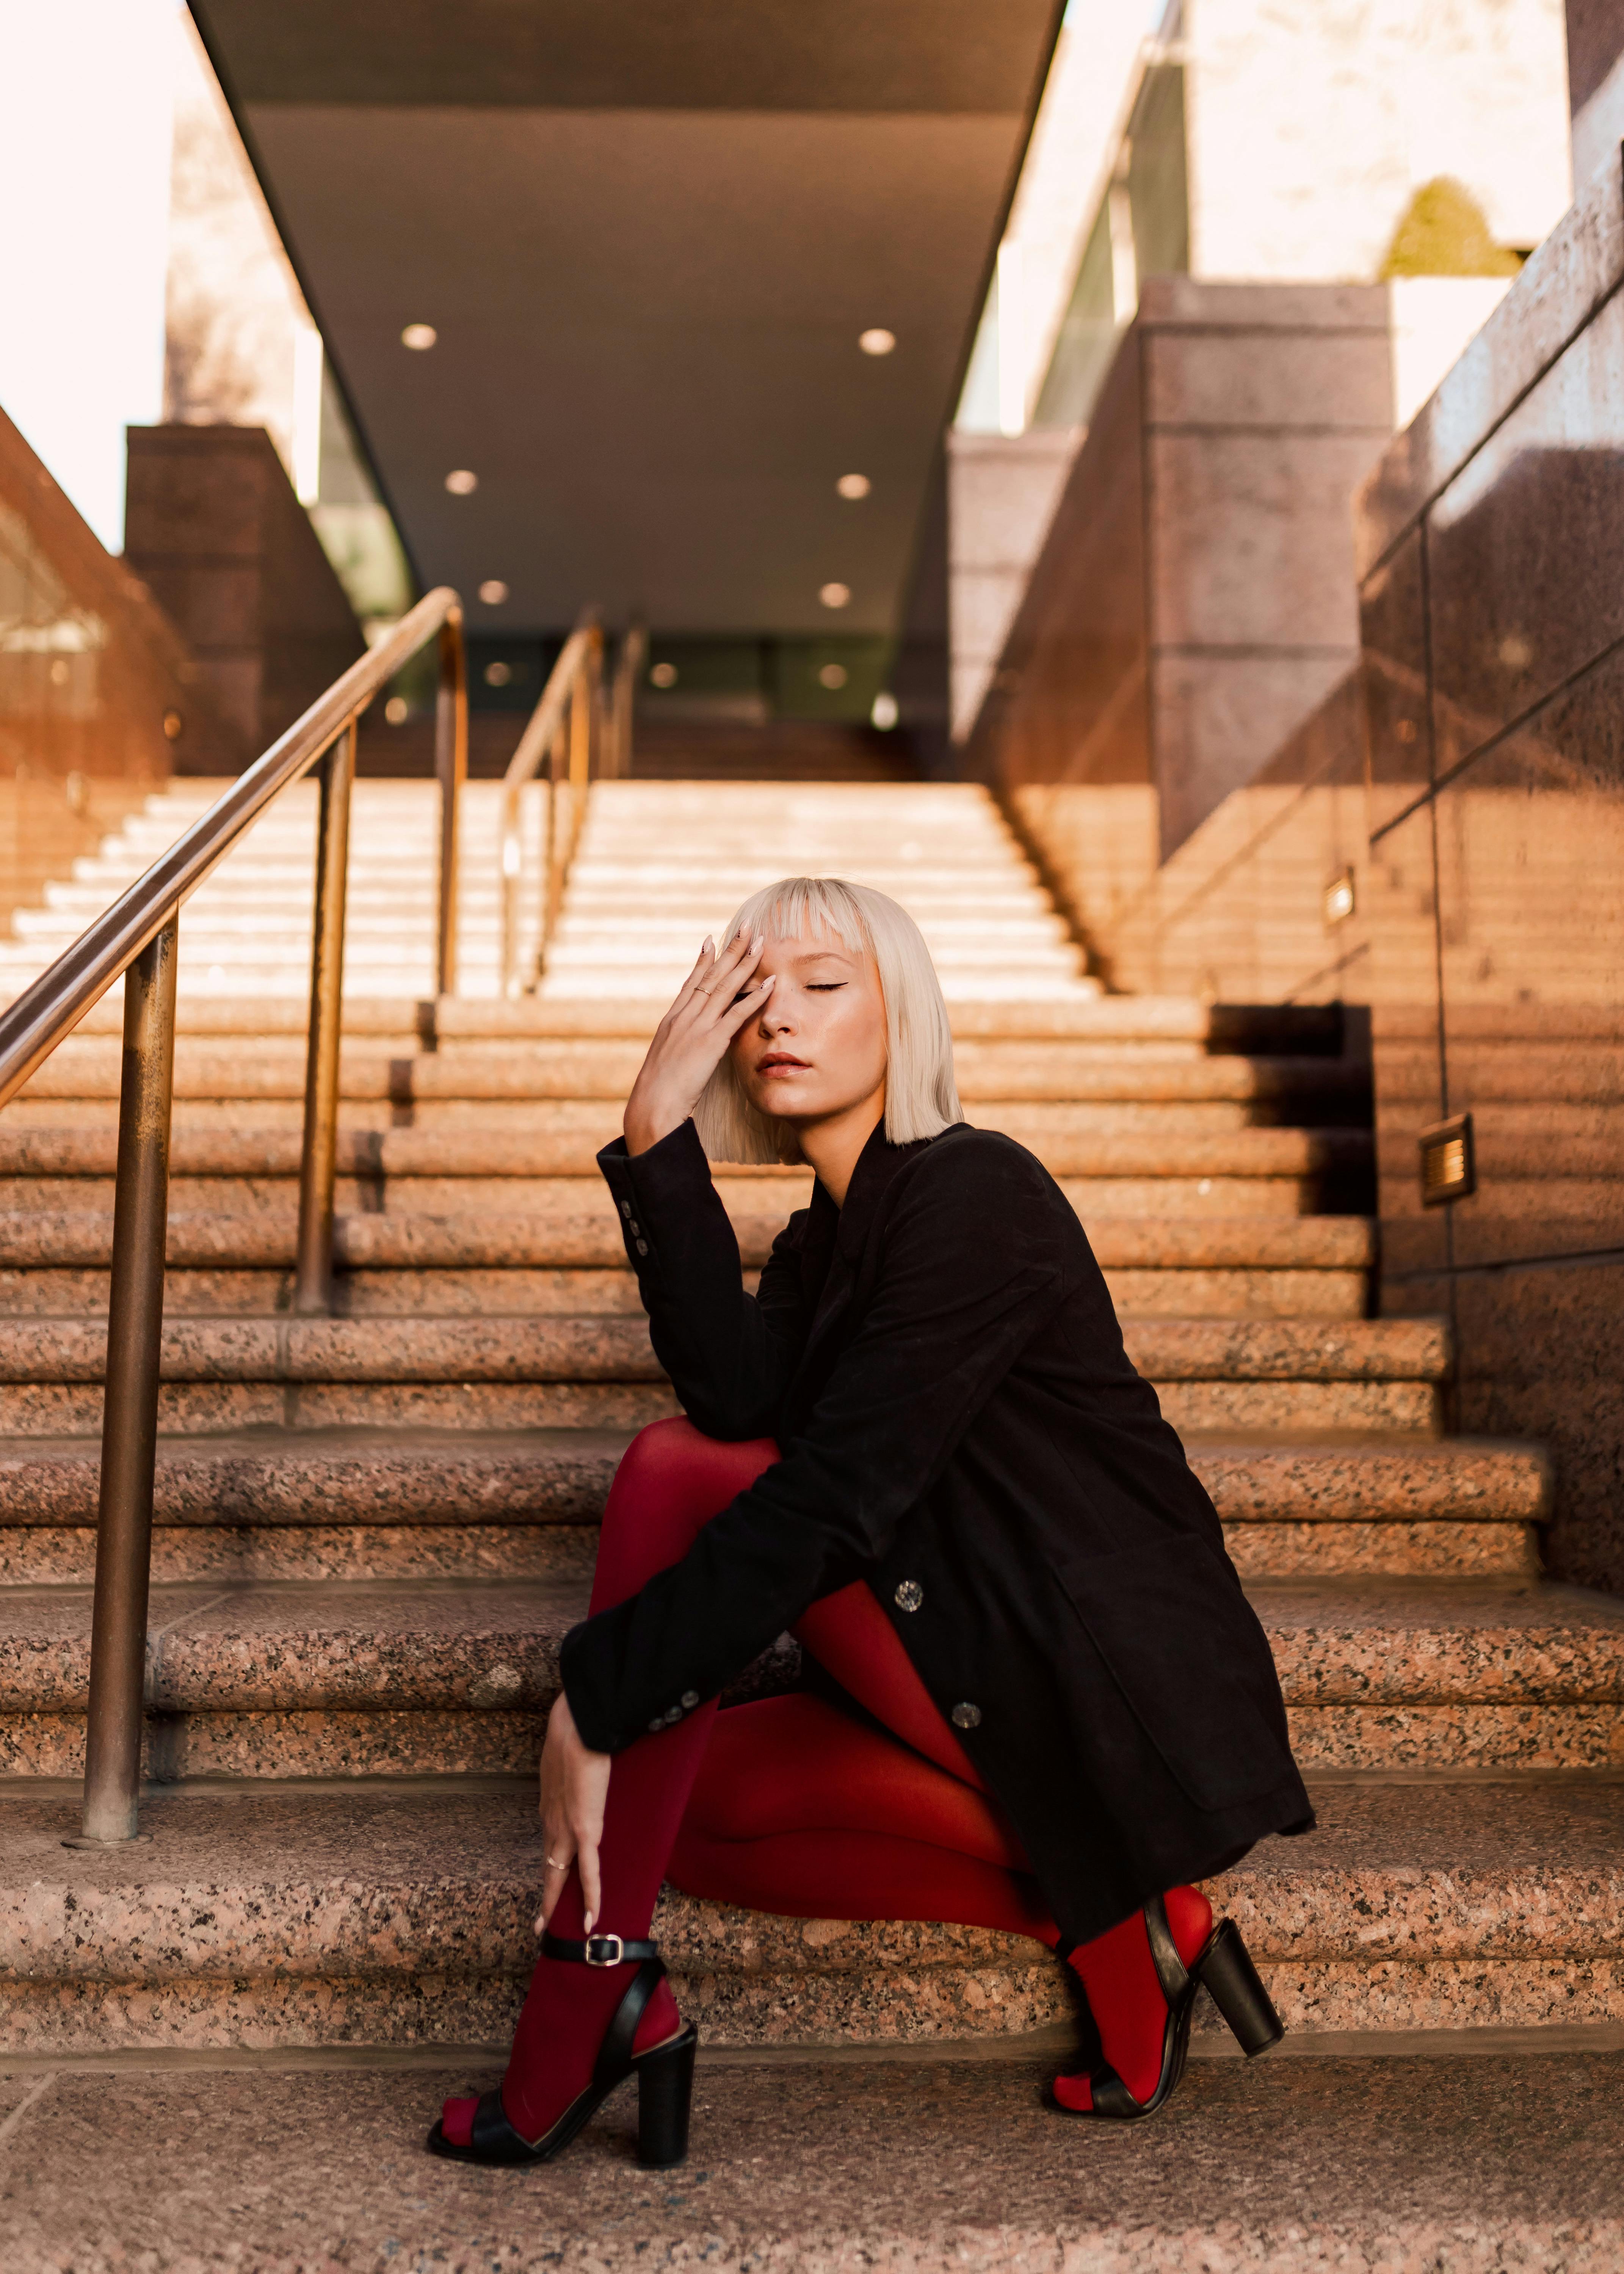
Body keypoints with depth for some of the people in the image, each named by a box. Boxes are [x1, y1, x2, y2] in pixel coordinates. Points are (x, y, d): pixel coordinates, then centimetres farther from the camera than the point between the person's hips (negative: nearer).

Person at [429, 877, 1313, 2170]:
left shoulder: (972, 1192, -13)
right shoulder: (823, 1244, 13)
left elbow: (831, 1495, -21)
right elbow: (736, 1397, -10)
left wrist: (595, 1698, -20)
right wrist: (657, 1140, -14)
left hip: (1114, 1703, -9)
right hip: (990, 1696, 9)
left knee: (680, 1475, -16)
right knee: (662, 1801, 7)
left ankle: (586, 2005, -13)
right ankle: (1106, 1921, 3)